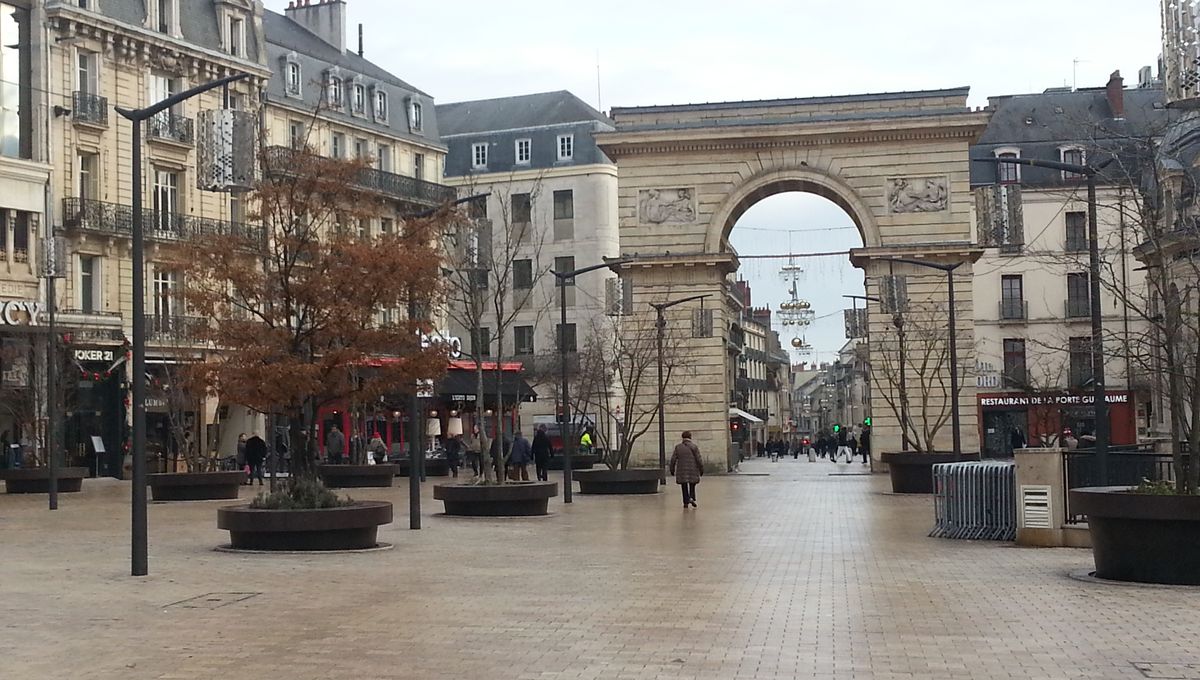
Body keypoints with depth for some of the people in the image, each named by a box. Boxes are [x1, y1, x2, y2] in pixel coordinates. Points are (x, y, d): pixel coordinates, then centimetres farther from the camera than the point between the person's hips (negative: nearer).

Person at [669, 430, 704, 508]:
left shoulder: (678, 447, 2)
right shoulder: (694, 446, -3)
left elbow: (673, 459, 1)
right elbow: (699, 459, -6)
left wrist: (672, 469, 9)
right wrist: (701, 469, 1)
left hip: (681, 471, 1)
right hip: (693, 470, -1)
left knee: (684, 487, 8)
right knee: (692, 485, 13)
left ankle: (686, 502, 7)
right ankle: (692, 498, -8)